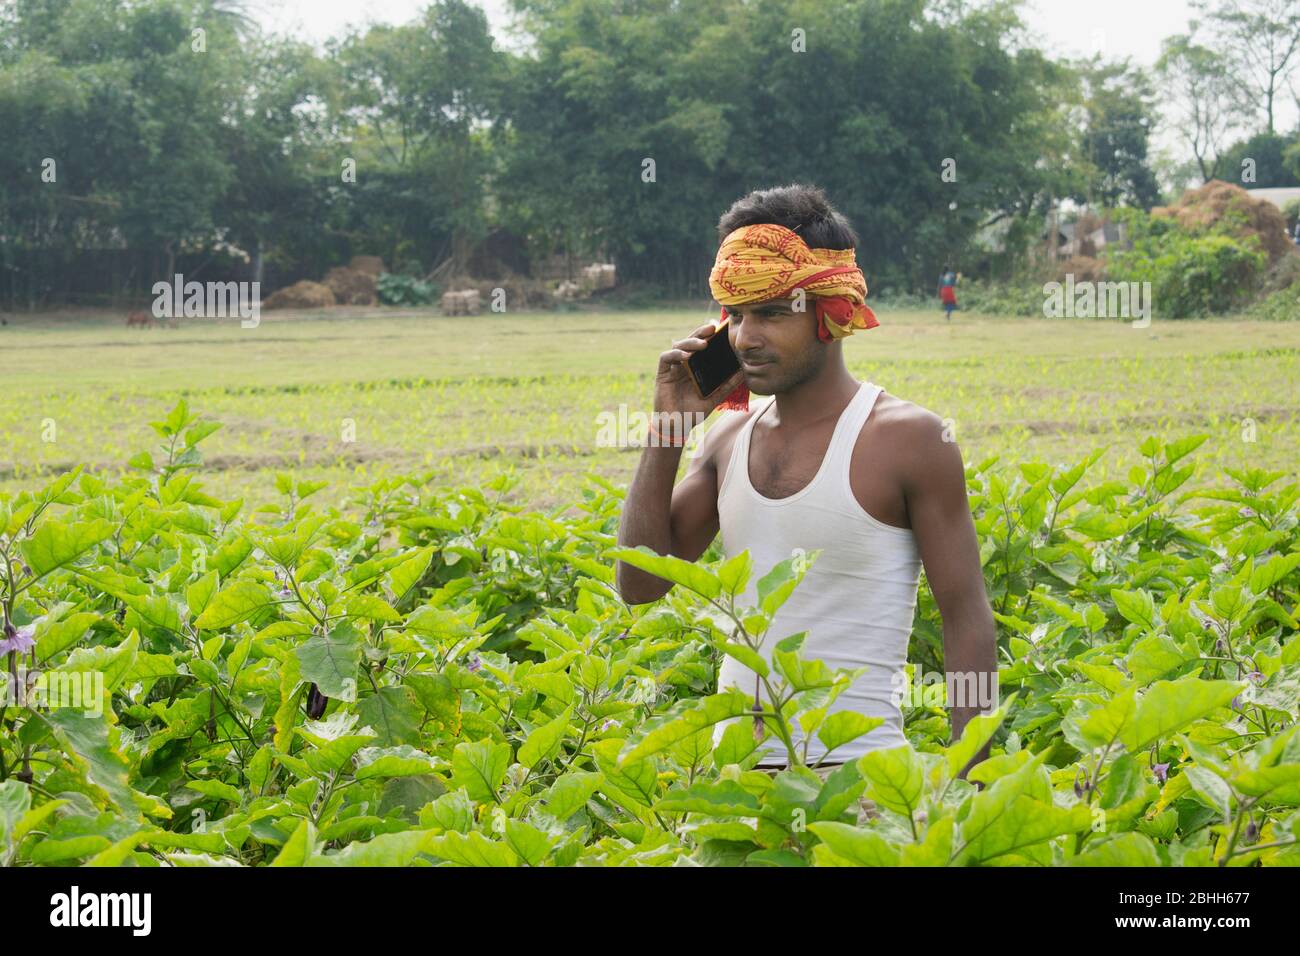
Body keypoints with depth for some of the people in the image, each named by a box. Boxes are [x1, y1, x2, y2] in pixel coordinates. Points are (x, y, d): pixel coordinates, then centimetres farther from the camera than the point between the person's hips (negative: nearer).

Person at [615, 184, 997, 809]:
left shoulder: (908, 439, -7)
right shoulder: (730, 438, 10)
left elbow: (968, 622, -7)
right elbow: (640, 584, 7)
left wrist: (966, 786, -12)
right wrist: (668, 428, 0)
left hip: (853, 763, -5)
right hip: (733, 765, 5)